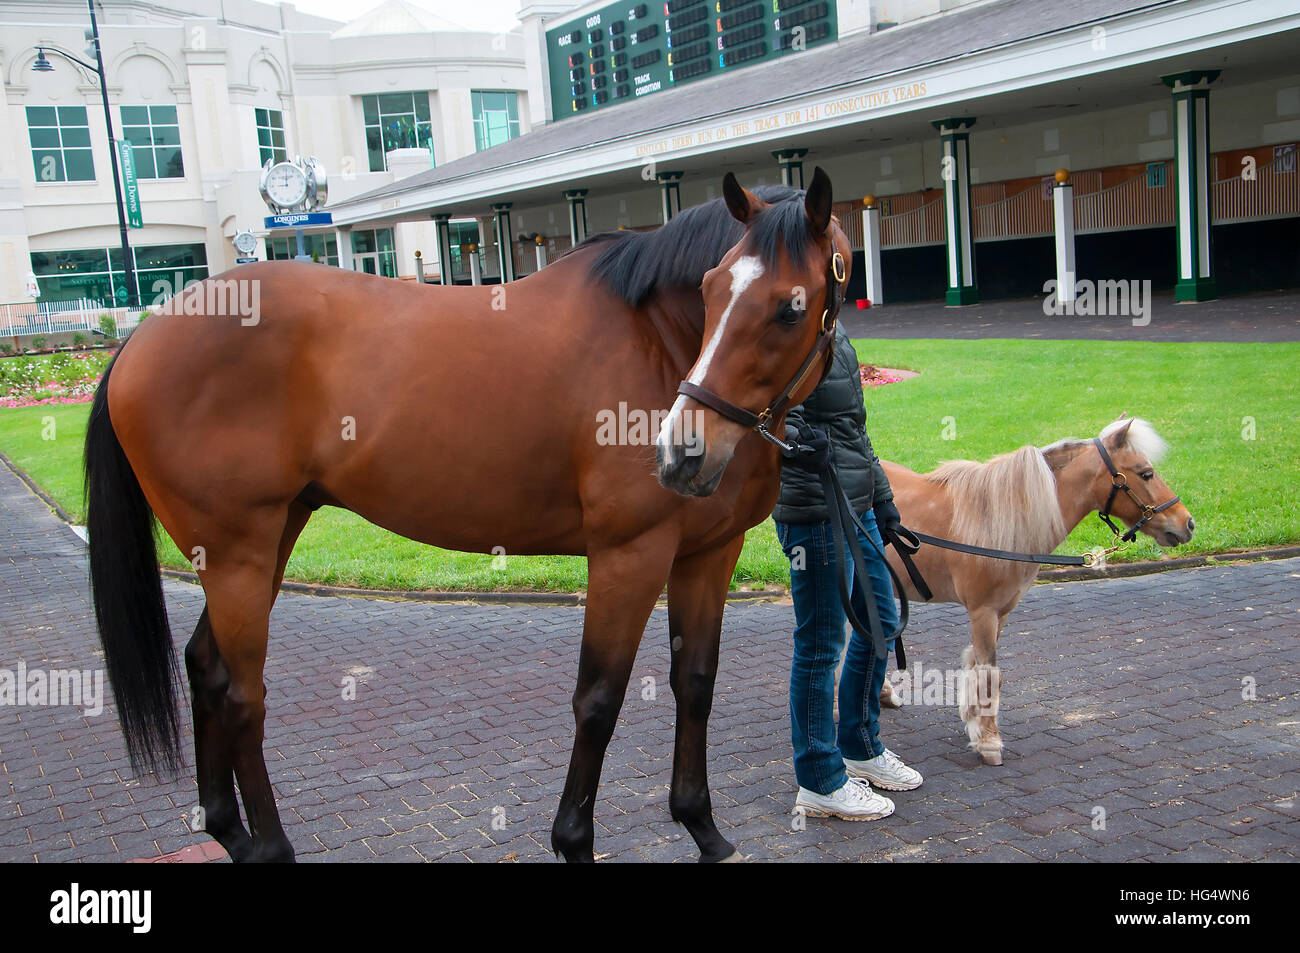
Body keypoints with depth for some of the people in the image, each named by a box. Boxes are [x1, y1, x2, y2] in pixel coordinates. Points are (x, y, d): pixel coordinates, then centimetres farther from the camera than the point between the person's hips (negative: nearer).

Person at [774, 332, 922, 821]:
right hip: (815, 518, -10)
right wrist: (798, 439, -44)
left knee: (880, 624, 19)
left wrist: (882, 497, 26)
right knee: (820, 646, -1)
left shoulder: (837, 340, 17)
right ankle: (820, 784, 13)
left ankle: (860, 749, 37)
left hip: (858, 512, 10)